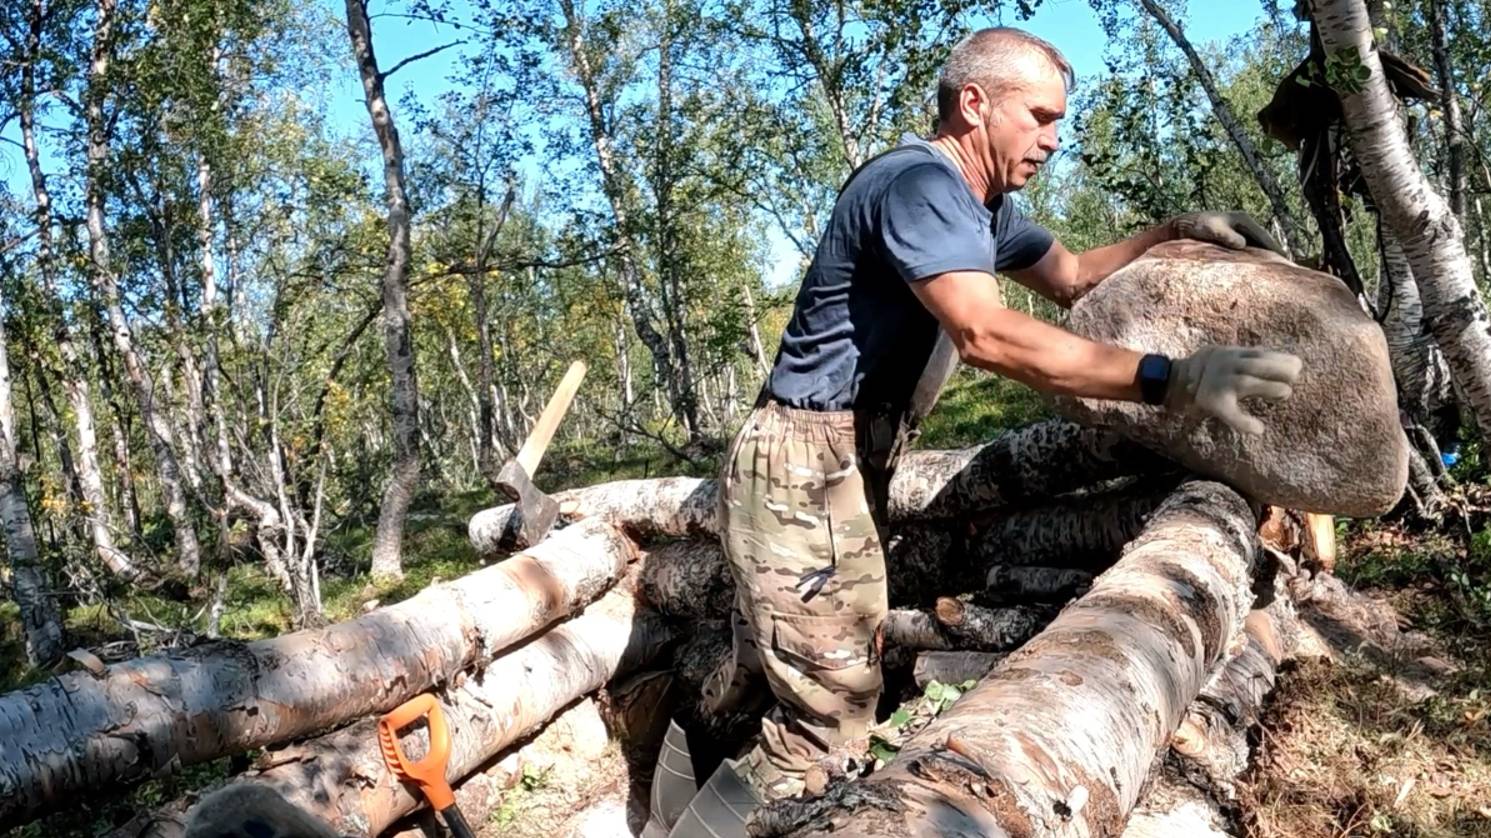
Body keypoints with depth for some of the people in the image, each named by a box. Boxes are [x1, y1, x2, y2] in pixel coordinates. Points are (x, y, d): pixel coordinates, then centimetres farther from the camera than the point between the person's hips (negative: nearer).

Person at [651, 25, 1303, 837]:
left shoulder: (981, 204, 16)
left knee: (768, 681, 21)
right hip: (805, 474, -11)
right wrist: (1169, 378, -36)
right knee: (824, 728, -7)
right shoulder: (920, 182, -19)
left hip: (837, 470, 11)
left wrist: (1174, 232, 13)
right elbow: (986, 334, -33)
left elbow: (1071, 276, 28)